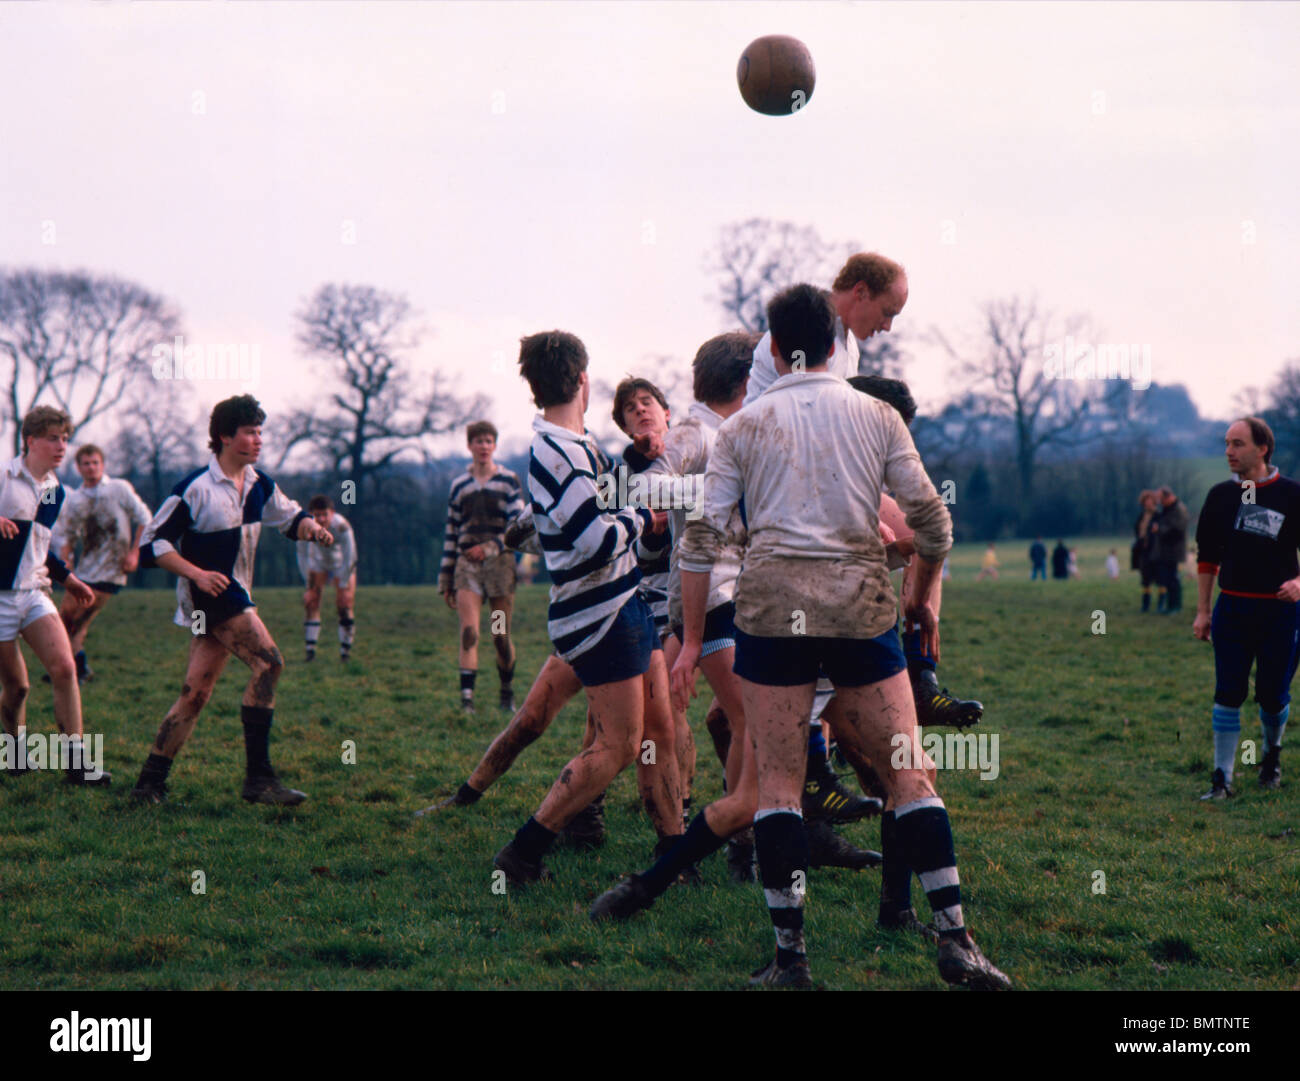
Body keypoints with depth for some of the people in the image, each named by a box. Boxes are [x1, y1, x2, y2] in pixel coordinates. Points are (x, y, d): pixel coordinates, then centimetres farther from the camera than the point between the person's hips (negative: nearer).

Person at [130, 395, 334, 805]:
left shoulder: (259, 485, 10)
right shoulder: (195, 487, -12)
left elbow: (289, 516, 26)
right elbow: (151, 542, -9)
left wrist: (310, 526, 2)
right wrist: (196, 572, -21)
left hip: (233, 598, 8)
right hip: (209, 595, -8)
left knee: (195, 694, 6)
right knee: (268, 662, -20)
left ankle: (150, 782, 11)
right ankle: (258, 778, -19)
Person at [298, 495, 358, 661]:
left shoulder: (342, 527, -36)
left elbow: (349, 559, -27)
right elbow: (302, 556, -17)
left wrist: (342, 586, -23)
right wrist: (310, 584, -16)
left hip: (342, 564, -2)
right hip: (319, 562, 2)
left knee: (345, 605, -10)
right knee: (311, 601, -9)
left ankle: (345, 651, -2)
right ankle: (310, 649, -4)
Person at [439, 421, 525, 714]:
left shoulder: (508, 481, 4)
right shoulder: (459, 486, 12)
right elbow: (451, 534, 15)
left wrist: (490, 547, -20)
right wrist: (445, 579, 13)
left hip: (500, 561, -1)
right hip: (466, 565, 1)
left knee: (501, 636, 4)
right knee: (469, 632, -12)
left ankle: (507, 695, 22)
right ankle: (467, 698, -18)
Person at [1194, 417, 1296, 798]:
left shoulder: (1291, 495, -4)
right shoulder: (1221, 496, 6)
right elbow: (1207, 555, 13)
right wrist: (1202, 611, 10)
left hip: (1280, 609, -2)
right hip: (1232, 606, 2)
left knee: (1273, 694, 4)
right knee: (1228, 692, -3)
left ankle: (1272, 753, 32)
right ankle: (1222, 778, 1)